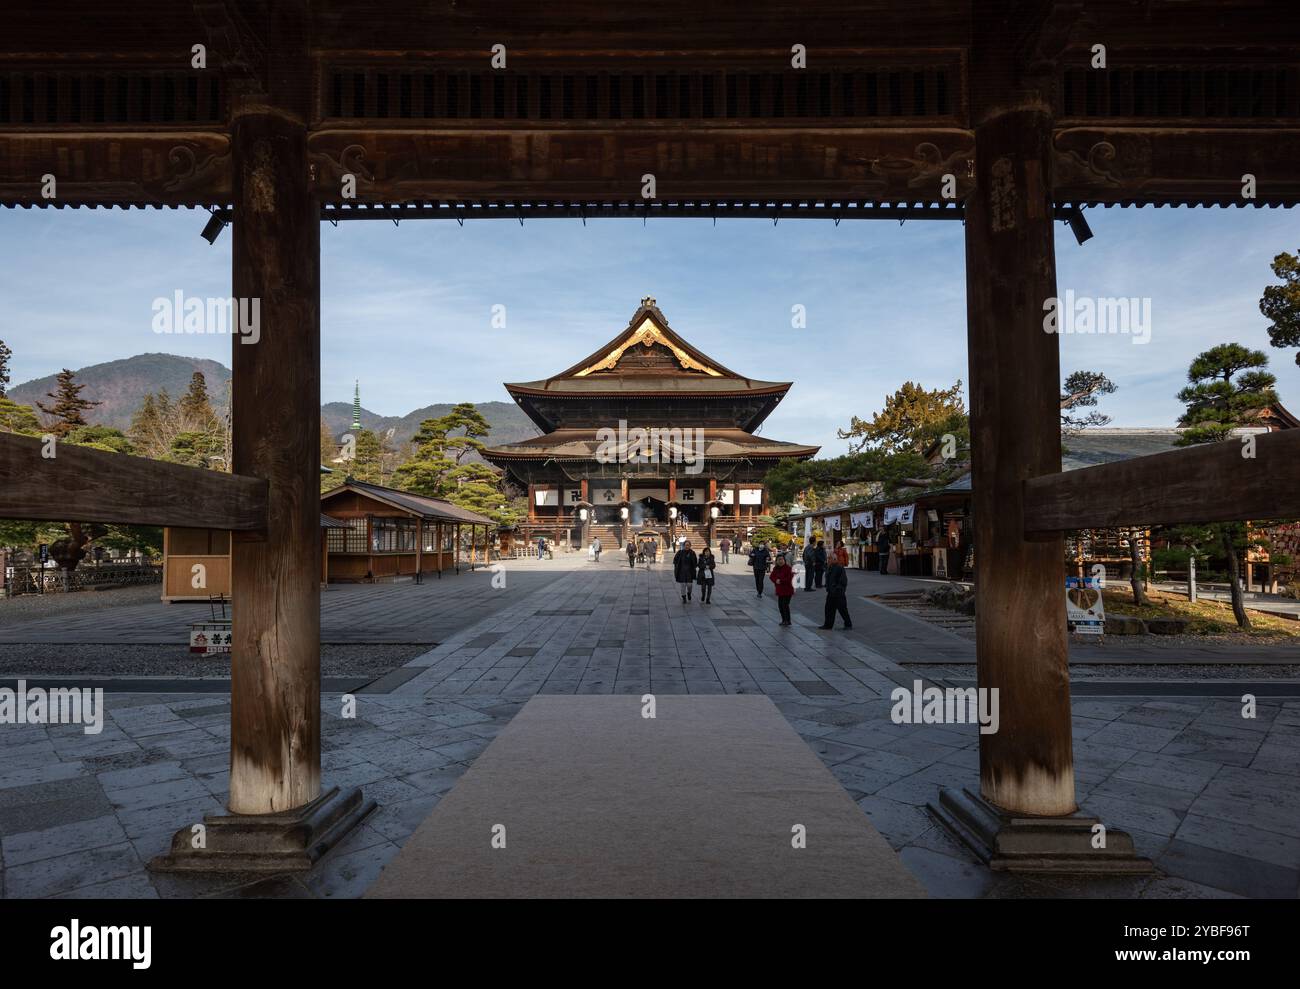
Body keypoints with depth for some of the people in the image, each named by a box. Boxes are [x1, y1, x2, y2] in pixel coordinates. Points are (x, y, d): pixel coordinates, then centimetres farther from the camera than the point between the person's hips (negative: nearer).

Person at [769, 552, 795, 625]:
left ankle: (787, 620, 4)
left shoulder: (788, 568, -13)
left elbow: (789, 579, -19)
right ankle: (784, 619, 24)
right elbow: (771, 577, 6)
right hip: (779, 590, 7)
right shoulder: (775, 568, 8)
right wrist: (776, 580, -13)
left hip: (787, 590, -7)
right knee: (780, 605, 10)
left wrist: (780, 581, -17)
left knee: (785, 605, -8)